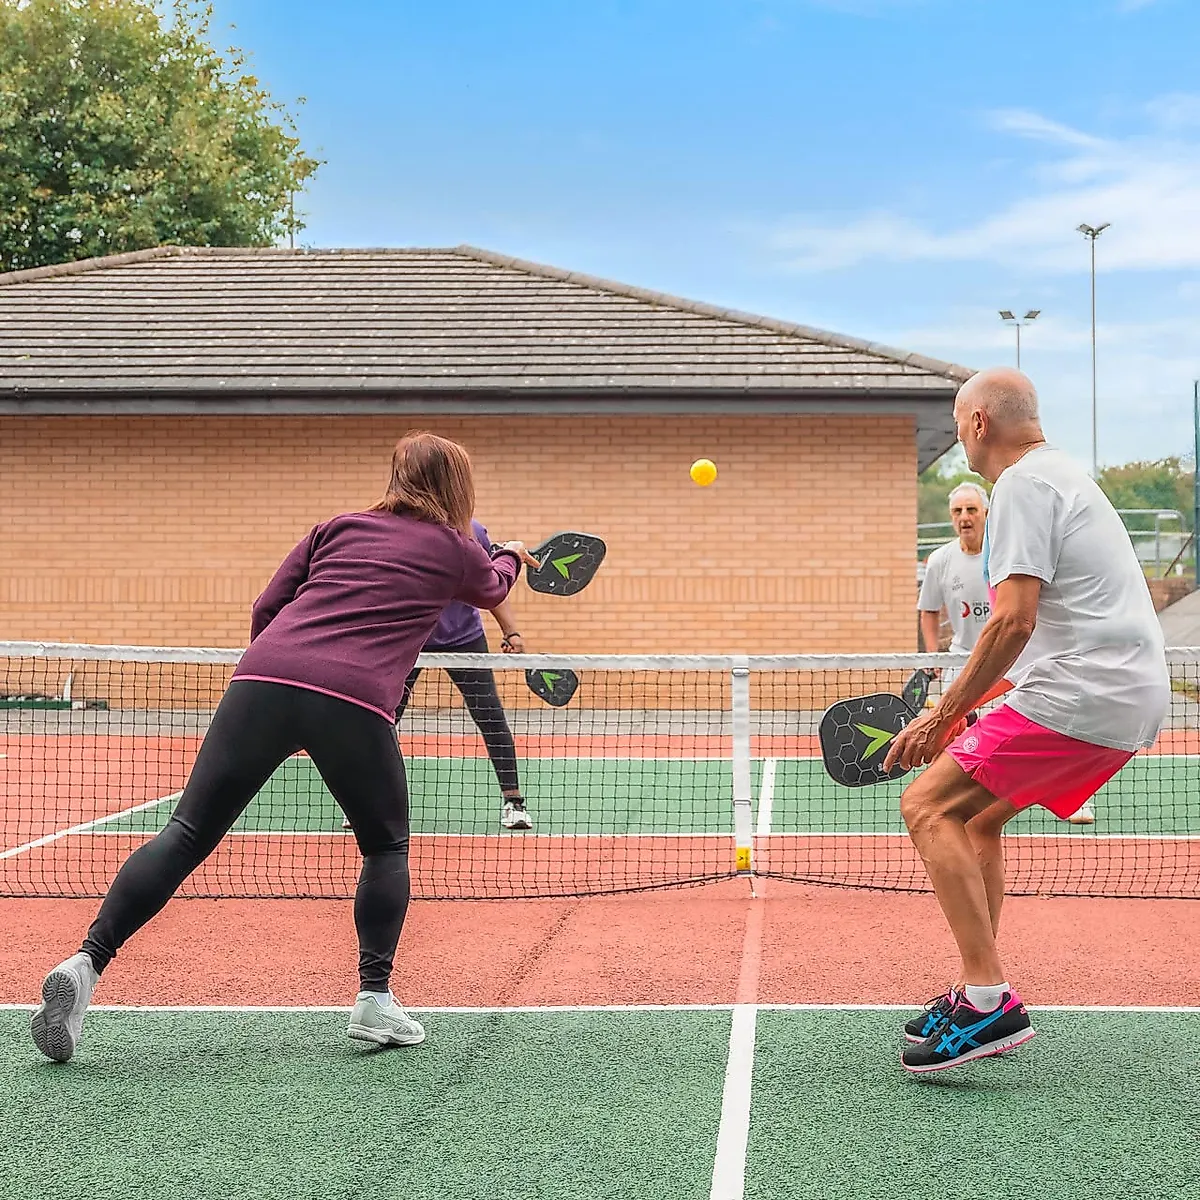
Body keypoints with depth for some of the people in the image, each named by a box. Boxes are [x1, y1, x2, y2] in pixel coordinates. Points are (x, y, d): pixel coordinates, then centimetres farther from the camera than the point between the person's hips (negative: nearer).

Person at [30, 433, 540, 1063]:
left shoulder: (337, 527, 25)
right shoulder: (456, 550, 20)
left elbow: (264, 611, 21)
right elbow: (493, 588, 44)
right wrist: (512, 556, 66)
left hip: (261, 679, 3)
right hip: (355, 702, -2)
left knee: (187, 833, 4)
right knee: (387, 847, 20)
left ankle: (85, 964, -5)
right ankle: (374, 999, 12)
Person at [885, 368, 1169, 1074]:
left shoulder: (1024, 483, -8)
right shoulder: (1063, 476, 24)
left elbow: (1014, 622, -19)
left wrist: (943, 718, -12)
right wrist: (967, 706, 23)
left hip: (1084, 696, -10)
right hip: (1132, 697, 11)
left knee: (928, 806, -13)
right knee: (977, 818, 19)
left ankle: (990, 1000, -20)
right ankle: (979, 994, 20)